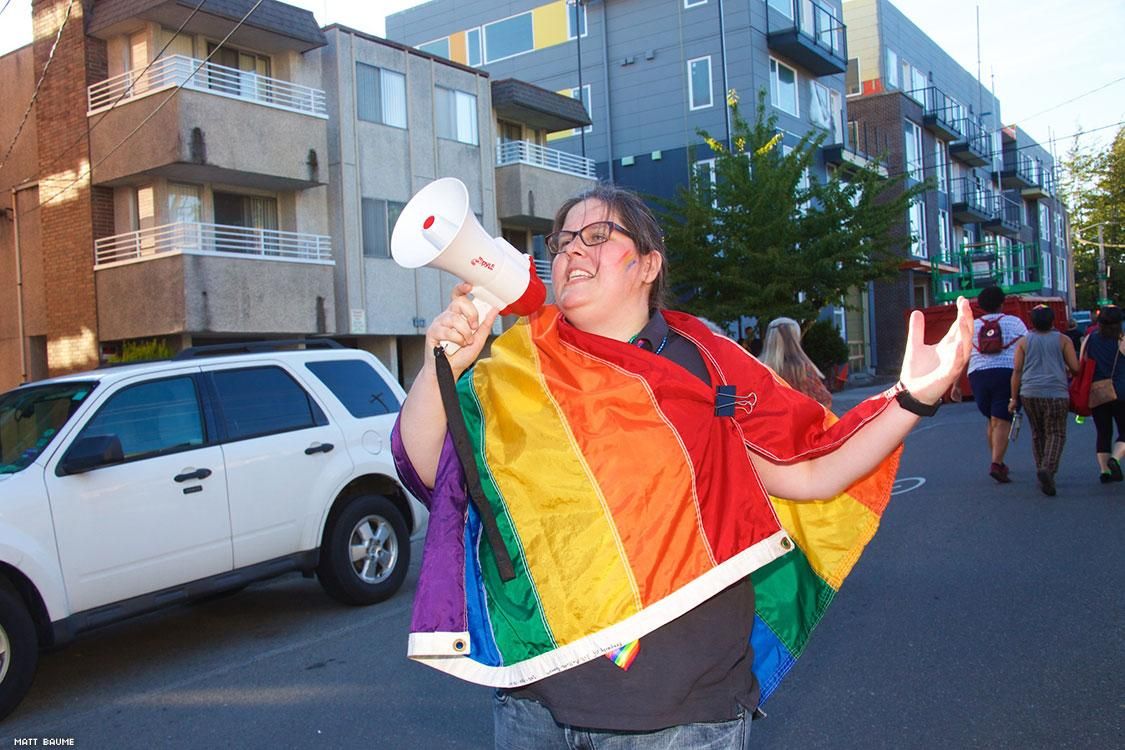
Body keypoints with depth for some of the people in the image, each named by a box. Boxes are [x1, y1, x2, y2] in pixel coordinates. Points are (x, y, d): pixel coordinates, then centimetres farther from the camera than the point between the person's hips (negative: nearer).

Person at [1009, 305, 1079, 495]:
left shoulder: (1024, 342, 7)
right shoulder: (1063, 340, 3)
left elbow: (1017, 370, 3)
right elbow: (1075, 367, 0)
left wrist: (1014, 398, 6)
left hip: (1029, 394, 2)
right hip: (1055, 393, -2)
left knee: (1037, 434, 14)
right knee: (1056, 433, 0)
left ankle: (1041, 471, 15)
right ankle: (1048, 468, -22)